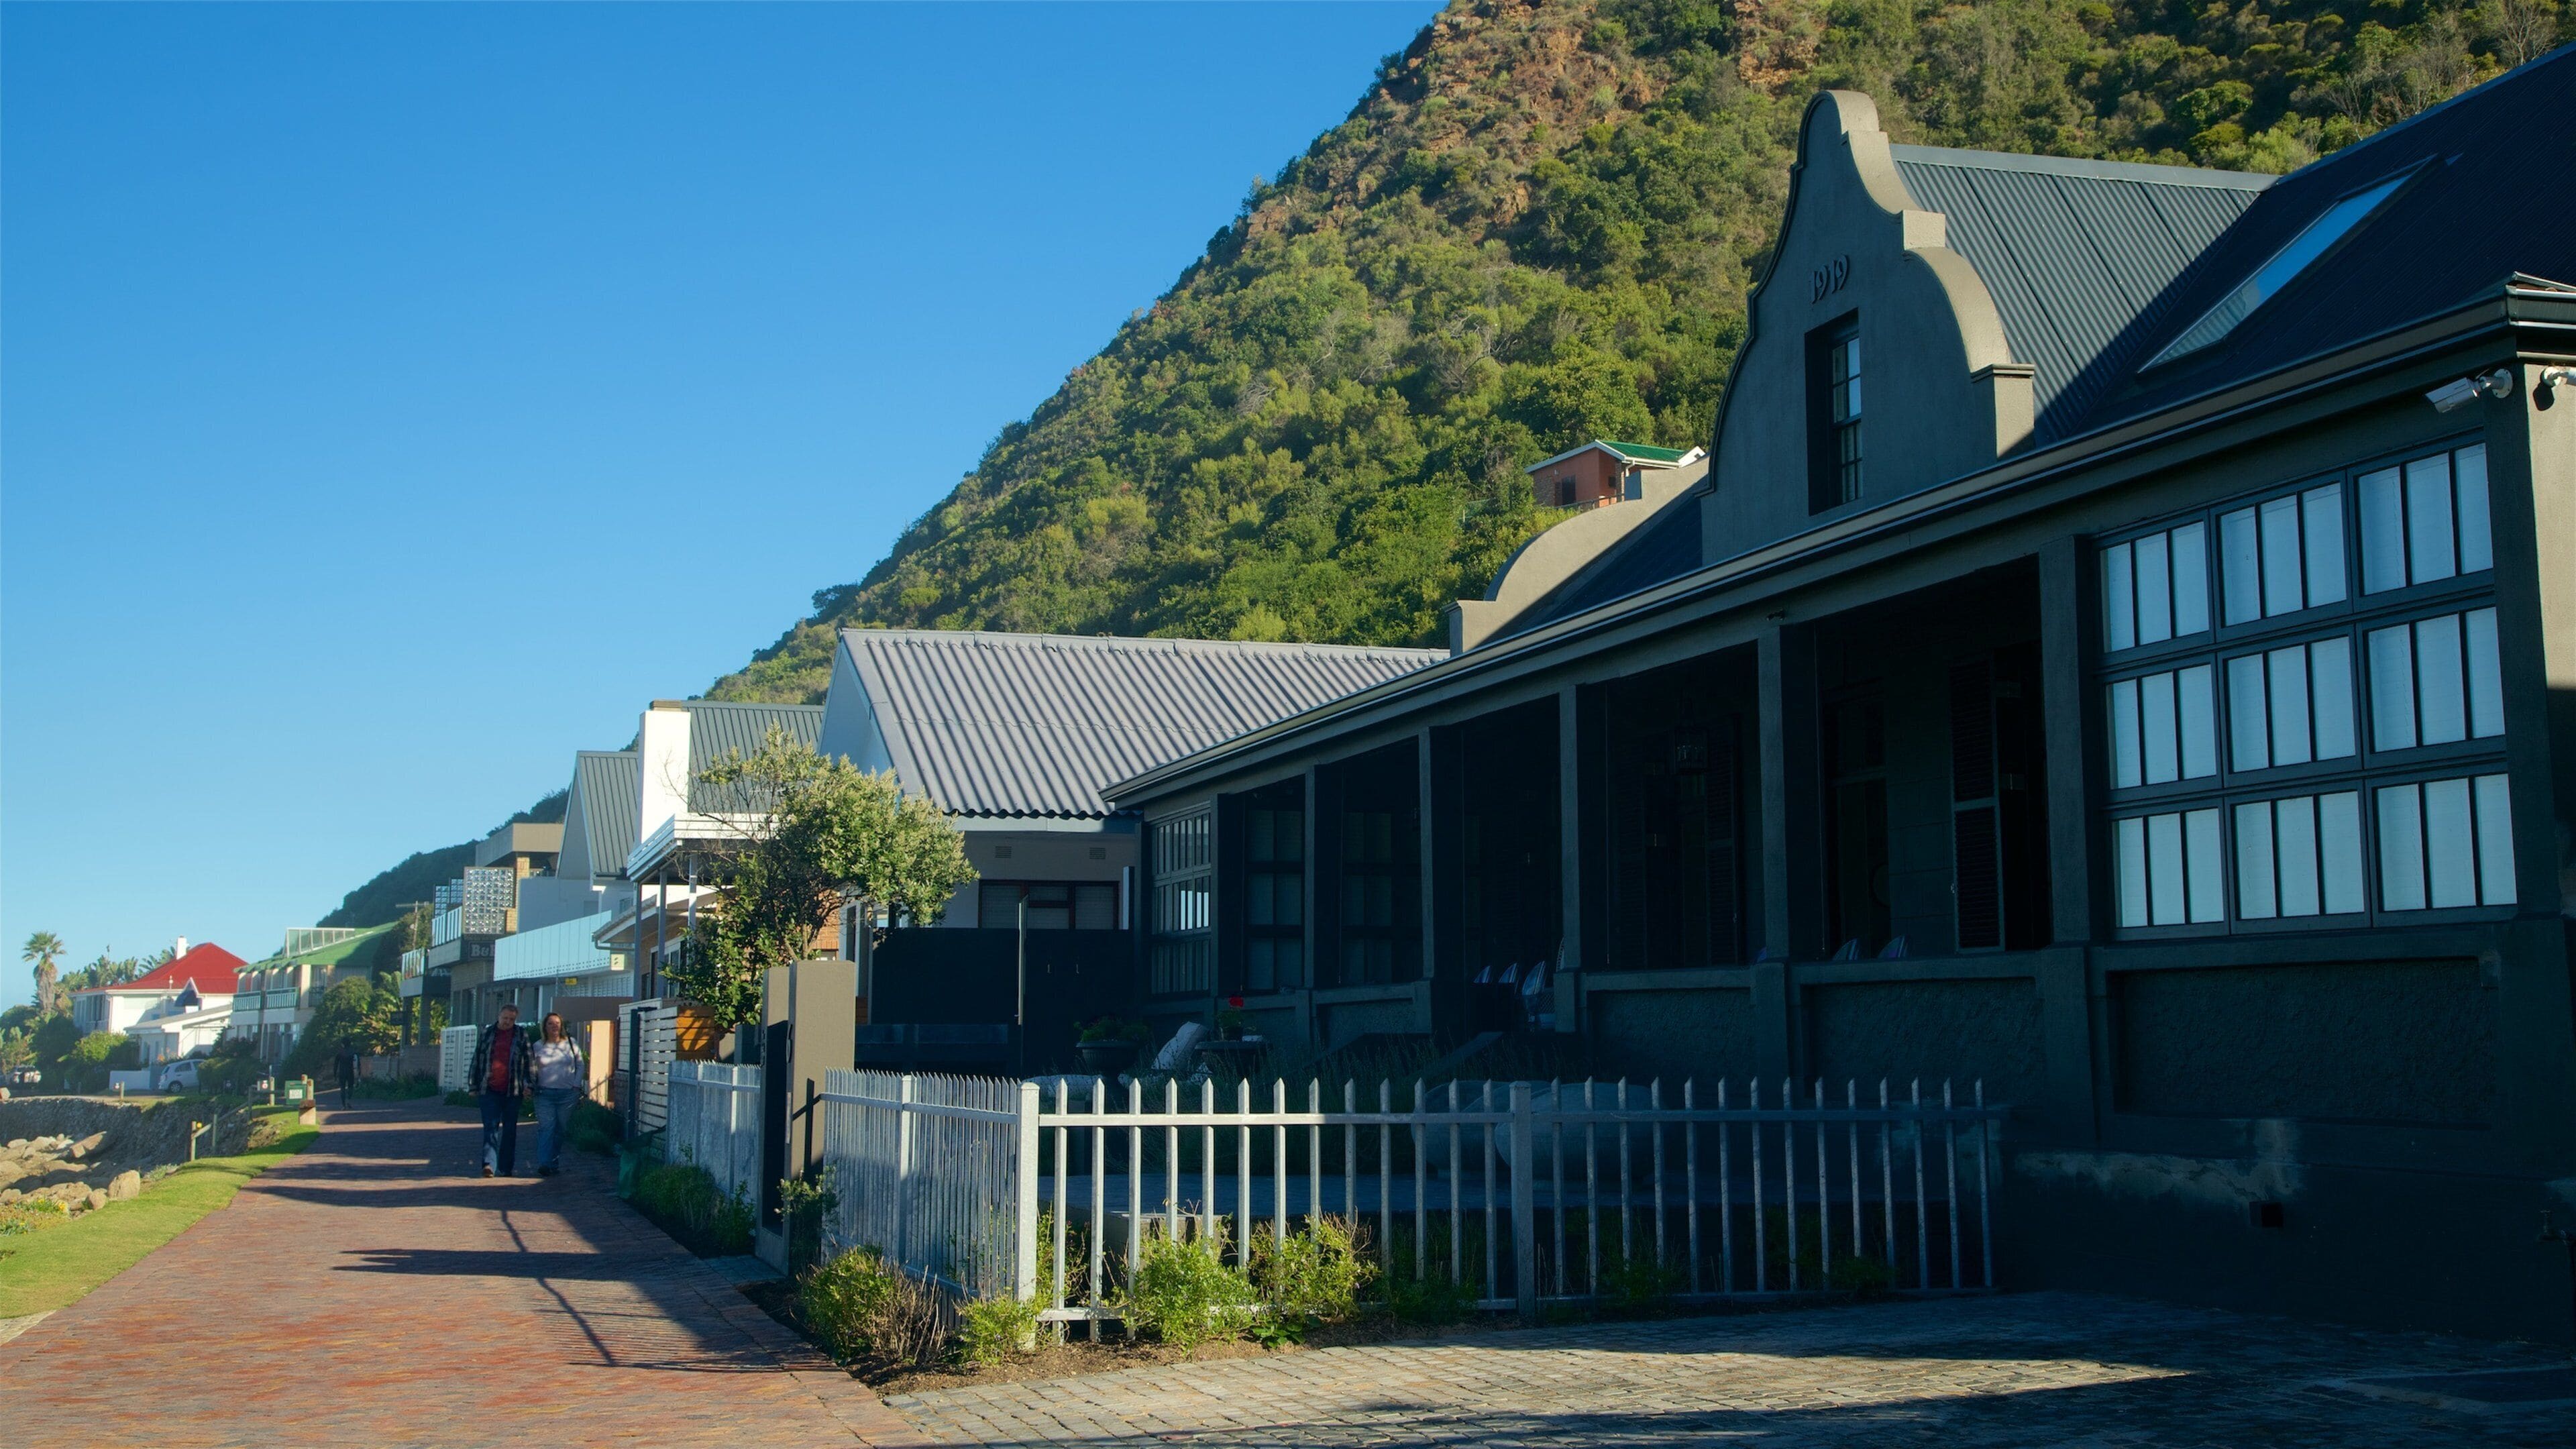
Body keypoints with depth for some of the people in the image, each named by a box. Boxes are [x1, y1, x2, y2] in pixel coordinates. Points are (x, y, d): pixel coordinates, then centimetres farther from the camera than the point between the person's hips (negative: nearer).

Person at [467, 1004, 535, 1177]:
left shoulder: (522, 1036, 6)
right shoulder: (486, 1034, 9)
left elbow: (530, 1061, 6)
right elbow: (477, 1060, 13)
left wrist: (529, 1084, -1)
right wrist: (474, 1085, 11)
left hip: (513, 1091, 0)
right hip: (490, 1090, 0)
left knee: (510, 1129, 7)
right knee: (490, 1127, -10)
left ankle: (506, 1168, 15)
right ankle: (489, 1164, -21)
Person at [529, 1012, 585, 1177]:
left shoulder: (571, 1044, 6)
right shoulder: (538, 1047, 6)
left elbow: (580, 1065, 12)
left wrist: (576, 1084, 2)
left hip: (567, 1094, 1)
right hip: (545, 1094, -1)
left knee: (561, 1130, 5)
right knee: (546, 1128, -12)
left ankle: (554, 1163, 16)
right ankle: (544, 1164, -19)